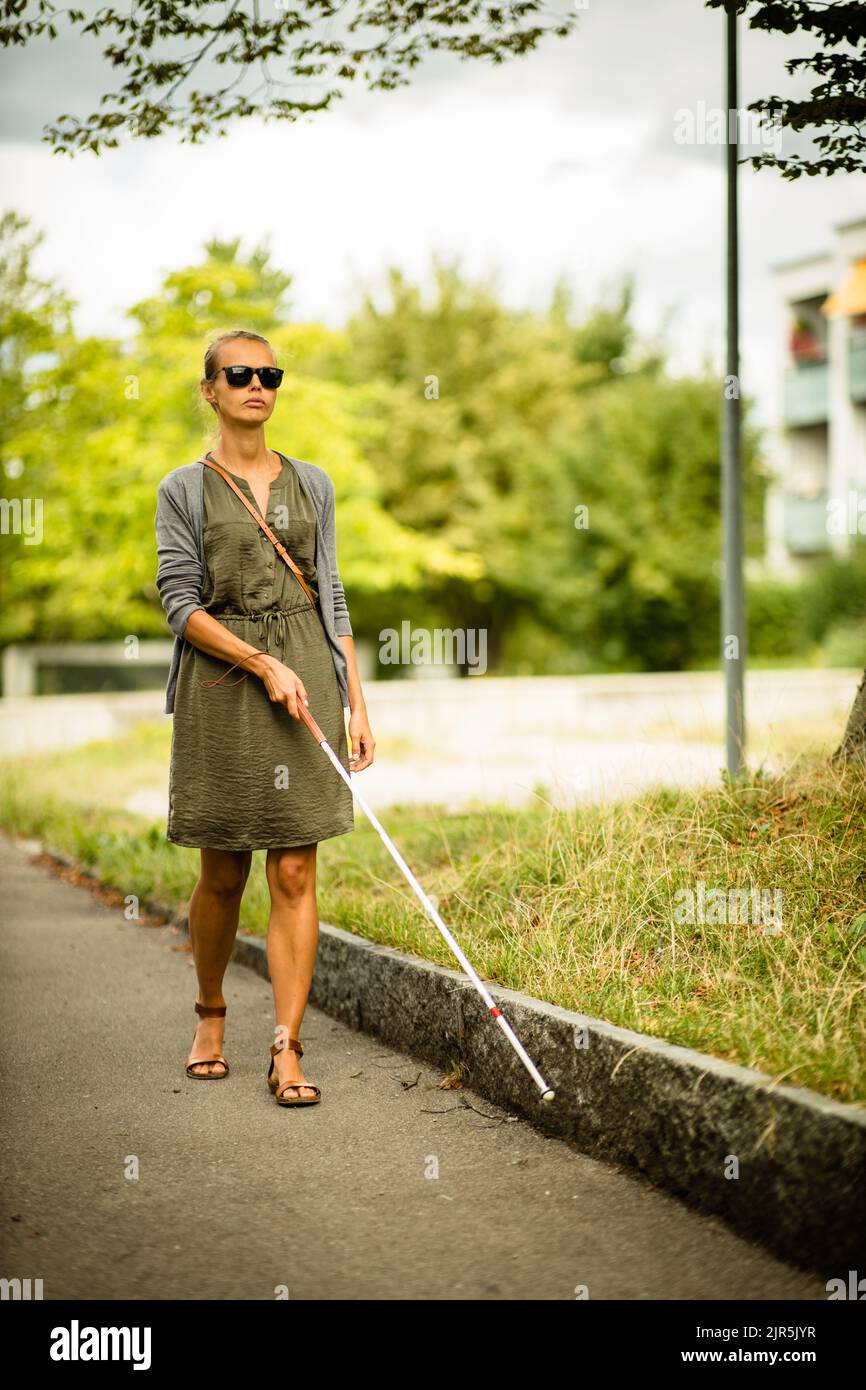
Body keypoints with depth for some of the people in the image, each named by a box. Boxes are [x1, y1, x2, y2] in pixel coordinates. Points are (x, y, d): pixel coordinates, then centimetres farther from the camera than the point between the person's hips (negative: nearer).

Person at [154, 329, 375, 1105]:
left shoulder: (312, 485, 11)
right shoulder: (185, 490, 3)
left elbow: (332, 598, 11)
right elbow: (181, 602, -5)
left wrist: (357, 703, 5)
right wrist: (263, 664, -16)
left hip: (307, 676, 2)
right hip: (219, 682, -2)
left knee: (296, 873, -4)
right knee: (224, 873, 7)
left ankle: (287, 1049, -1)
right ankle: (211, 1013, 31)